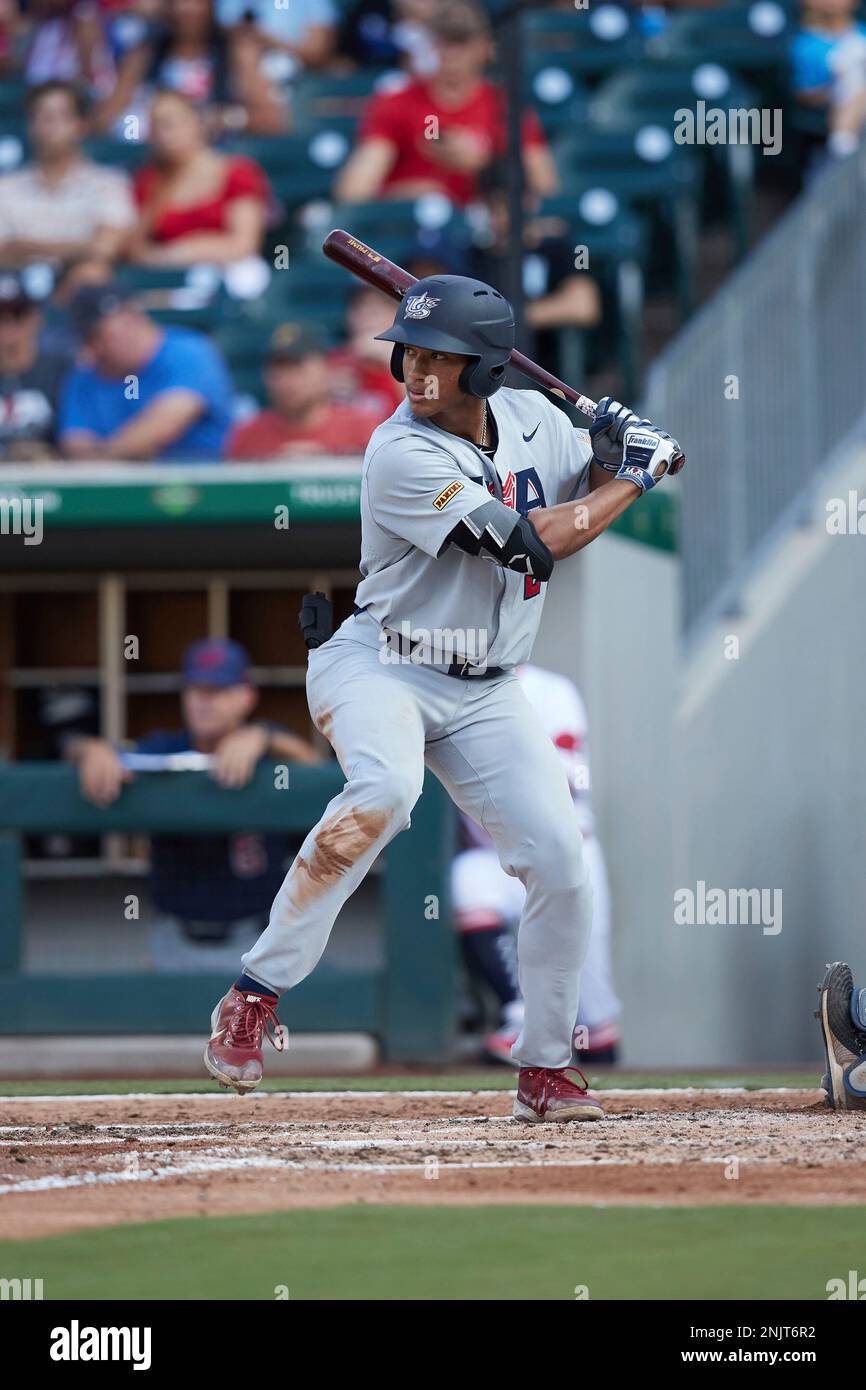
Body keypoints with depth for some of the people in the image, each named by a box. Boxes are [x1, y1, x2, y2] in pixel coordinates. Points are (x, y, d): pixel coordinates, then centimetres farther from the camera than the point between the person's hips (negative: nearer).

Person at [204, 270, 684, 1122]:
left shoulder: (531, 419, 1)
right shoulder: (404, 455, -21)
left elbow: (595, 488, 19)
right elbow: (533, 545, -24)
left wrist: (620, 447, -4)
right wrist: (632, 479, -13)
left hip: (486, 694, 6)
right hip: (379, 668, -6)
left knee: (561, 866, -3)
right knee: (383, 788, -37)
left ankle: (544, 1071, 14)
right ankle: (254, 996, -30)